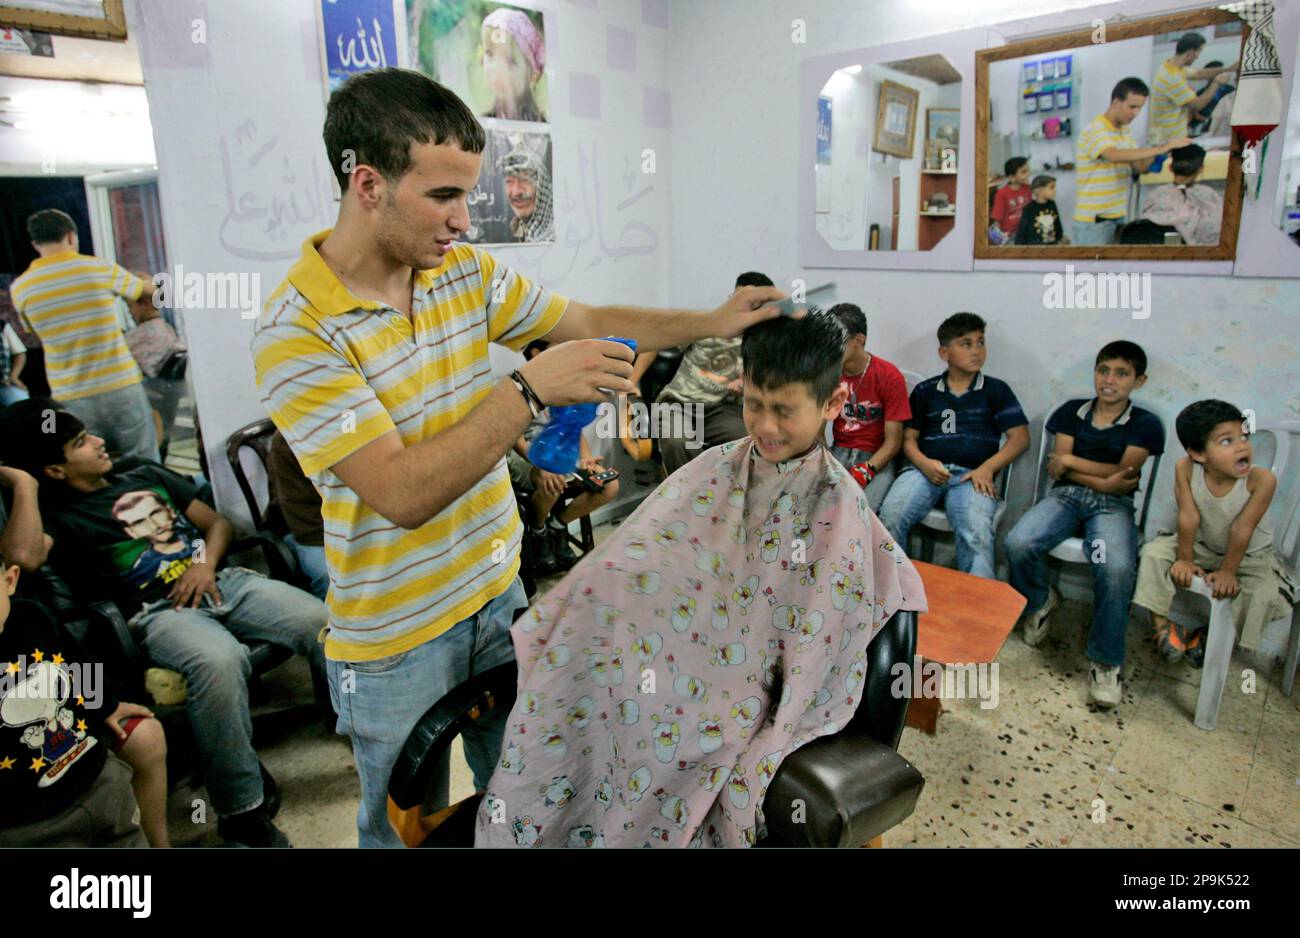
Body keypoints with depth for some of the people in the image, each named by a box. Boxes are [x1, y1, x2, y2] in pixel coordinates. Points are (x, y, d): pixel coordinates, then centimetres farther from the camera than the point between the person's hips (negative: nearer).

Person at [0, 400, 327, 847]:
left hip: (222, 582, 5)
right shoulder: (57, 516, 8)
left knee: (323, 621, -21)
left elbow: (217, 522, 22)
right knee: (218, 659, -39)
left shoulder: (147, 476, 23)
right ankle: (240, 811, -27)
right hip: (159, 612, -5)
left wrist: (206, 563, 3)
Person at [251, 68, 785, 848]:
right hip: (396, 639, -5)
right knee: (405, 824, 20)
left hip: (499, 592, 6)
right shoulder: (295, 333, -23)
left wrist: (713, 323, -5)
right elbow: (403, 493, -30)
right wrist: (530, 390, -34)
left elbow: (589, 320, 4)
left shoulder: (466, 272, -3)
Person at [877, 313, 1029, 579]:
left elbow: (1020, 437, 8)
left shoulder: (996, 390, 15)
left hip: (972, 474, -1)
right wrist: (923, 463, -7)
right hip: (926, 469, 1)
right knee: (889, 517, -28)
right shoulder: (925, 391, 19)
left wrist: (987, 468, -8)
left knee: (976, 533, -34)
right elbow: (909, 438, 16)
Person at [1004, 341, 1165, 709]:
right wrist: (1102, 480, -10)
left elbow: (1124, 475, -4)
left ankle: (1105, 663, -17)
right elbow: (1058, 468, 4)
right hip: (1066, 495, 2)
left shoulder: (1145, 424, 8)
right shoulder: (1072, 411, 14)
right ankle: (1039, 602, 5)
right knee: (1018, 544, -29)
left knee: (1117, 568, -34)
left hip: (1112, 504, -2)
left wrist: (1071, 461, -1)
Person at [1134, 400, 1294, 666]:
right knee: (1154, 551, -16)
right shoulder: (1185, 469, -26)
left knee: (1268, 593, -24)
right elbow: (1188, 517, -21)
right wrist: (1185, 560, -15)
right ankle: (1160, 623, -6)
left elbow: (1242, 530, -25)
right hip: (1202, 545, 2)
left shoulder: (1262, 479, -31)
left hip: (1251, 554, -2)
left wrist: (1228, 571, -18)